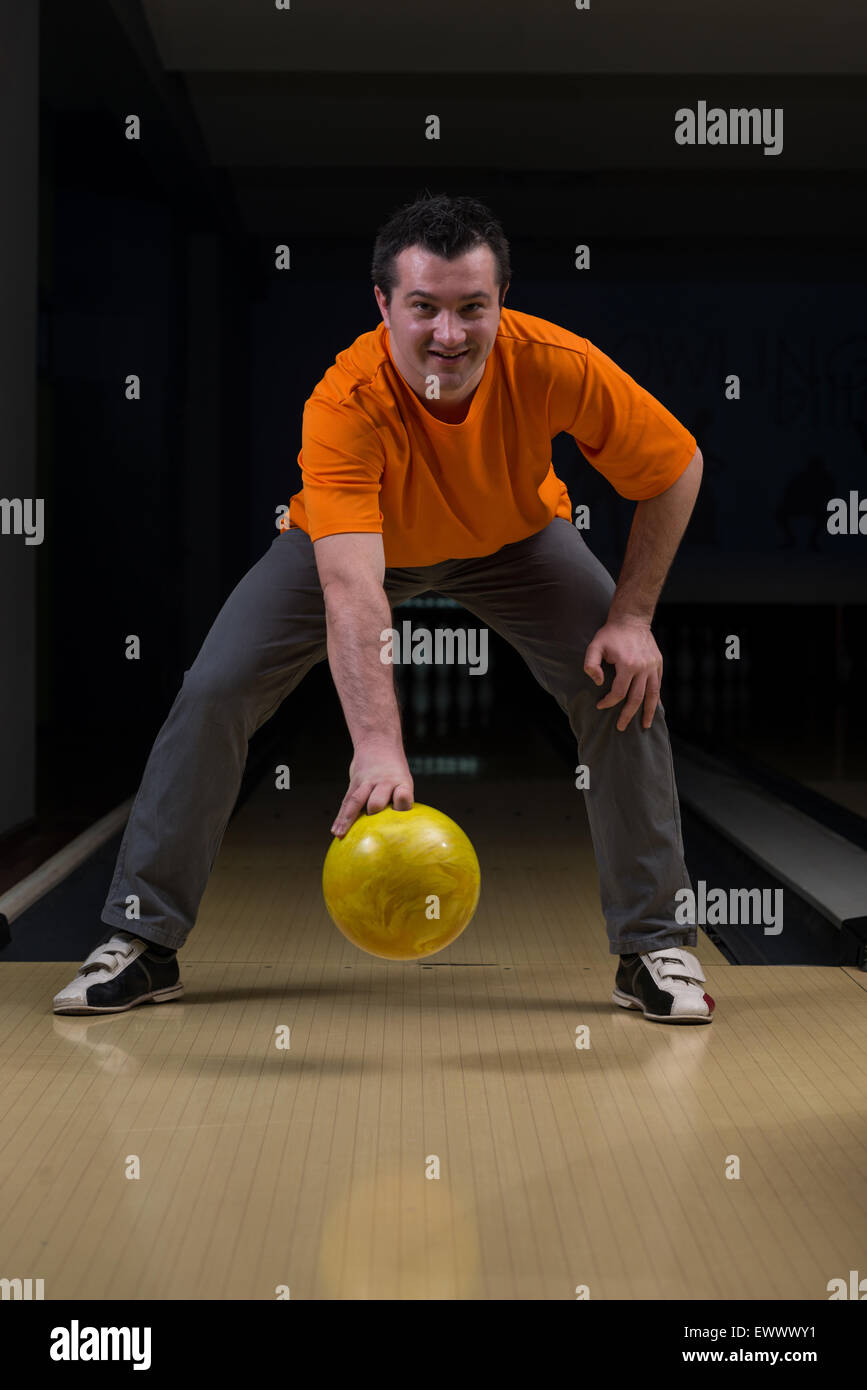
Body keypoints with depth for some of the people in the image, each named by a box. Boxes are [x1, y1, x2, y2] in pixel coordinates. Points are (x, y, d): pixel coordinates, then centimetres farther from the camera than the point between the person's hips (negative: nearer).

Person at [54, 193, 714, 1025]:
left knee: (624, 690, -17)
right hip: (355, 540, -1)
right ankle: (140, 942, 3)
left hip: (514, 538, 1)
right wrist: (377, 745, -64)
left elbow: (677, 468, -18)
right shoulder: (345, 403, -40)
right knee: (213, 692, -13)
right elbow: (351, 590, -52)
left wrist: (630, 619, -22)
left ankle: (654, 948, 0)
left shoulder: (554, 366, -35)